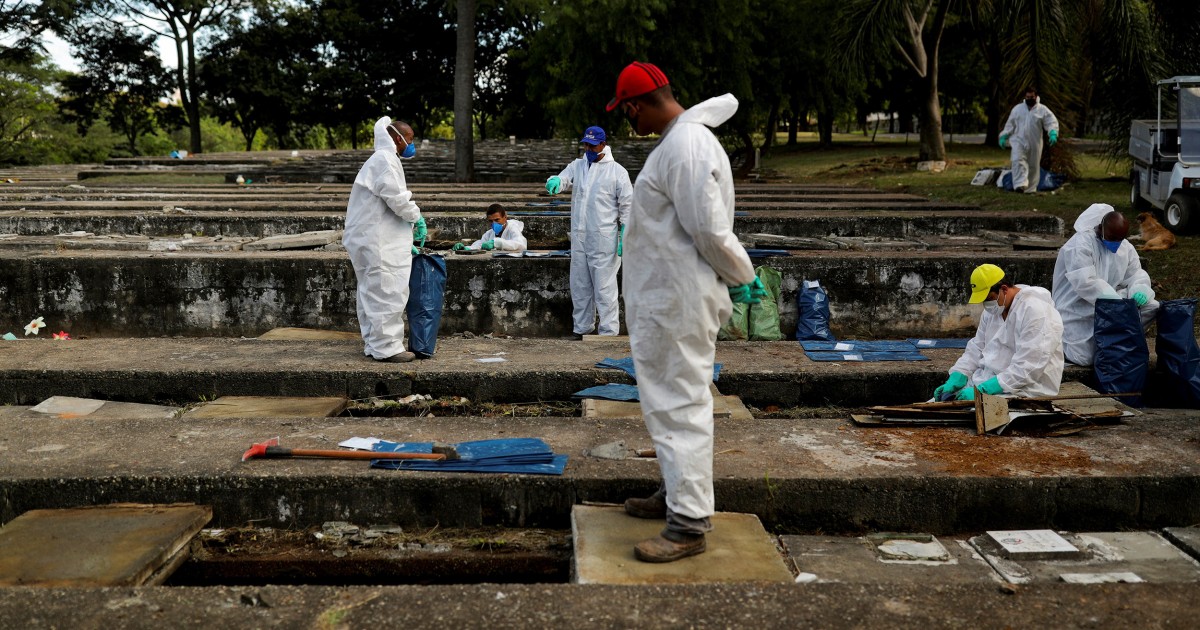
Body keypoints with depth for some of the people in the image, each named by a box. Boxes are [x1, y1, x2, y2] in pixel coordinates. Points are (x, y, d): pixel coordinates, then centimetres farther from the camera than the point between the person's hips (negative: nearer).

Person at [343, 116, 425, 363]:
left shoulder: (381, 160, 22)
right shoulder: (385, 160, -12)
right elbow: (397, 198, -20)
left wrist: (407, 242, 23)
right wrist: (418, 219, -3)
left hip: (369, 240, 11)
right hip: (379, 243, -11)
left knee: (373, 294, 14)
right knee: (387, 294, -7)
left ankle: (375, 344, 20)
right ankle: (386, 347, -4)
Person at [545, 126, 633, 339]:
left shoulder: (617, 171, 0)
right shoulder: (577, 166, 12)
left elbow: (627, 206, -1)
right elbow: (563, 179, -4)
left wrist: (625, 236, -8)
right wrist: (554, 182, -30)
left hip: (604, 239, -5)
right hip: (579, 237, 5)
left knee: (604, 286, -4)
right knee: (579, 285, 11)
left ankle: (608, 331, 2)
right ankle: (582, 328, 22)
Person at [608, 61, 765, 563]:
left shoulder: (685, 147, -20)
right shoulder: (683, 134, 13)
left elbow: (710, 229, -24)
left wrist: (742, 277, -9)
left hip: (677, 303, -11)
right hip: (662, 299, 11)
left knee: (679, 405, -6)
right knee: (669, 400, 20)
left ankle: (689, 524, 0)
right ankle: (678, 494, 35)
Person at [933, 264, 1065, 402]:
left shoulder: (1036, 312, -16)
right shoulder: (992, 310, 11)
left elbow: (1027, 369, -23)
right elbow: (976, 349, 14)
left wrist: (982, 390, -25)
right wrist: (955, 379, -3)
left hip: (1023, 390, -8)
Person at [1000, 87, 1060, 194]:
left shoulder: (1043, 110, 2)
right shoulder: (1017, 108, 9)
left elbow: (1052, 122, -5)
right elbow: (1010, 124, 13)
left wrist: (1053, 133, -23)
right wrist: (1004, 137, 7)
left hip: (1034, 144, 0)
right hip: (1019, 141, 0)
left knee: (1033, 166, 8)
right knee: (1018, 161, -23)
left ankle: (1030, 189, 20)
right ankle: (1020, 184, -32)